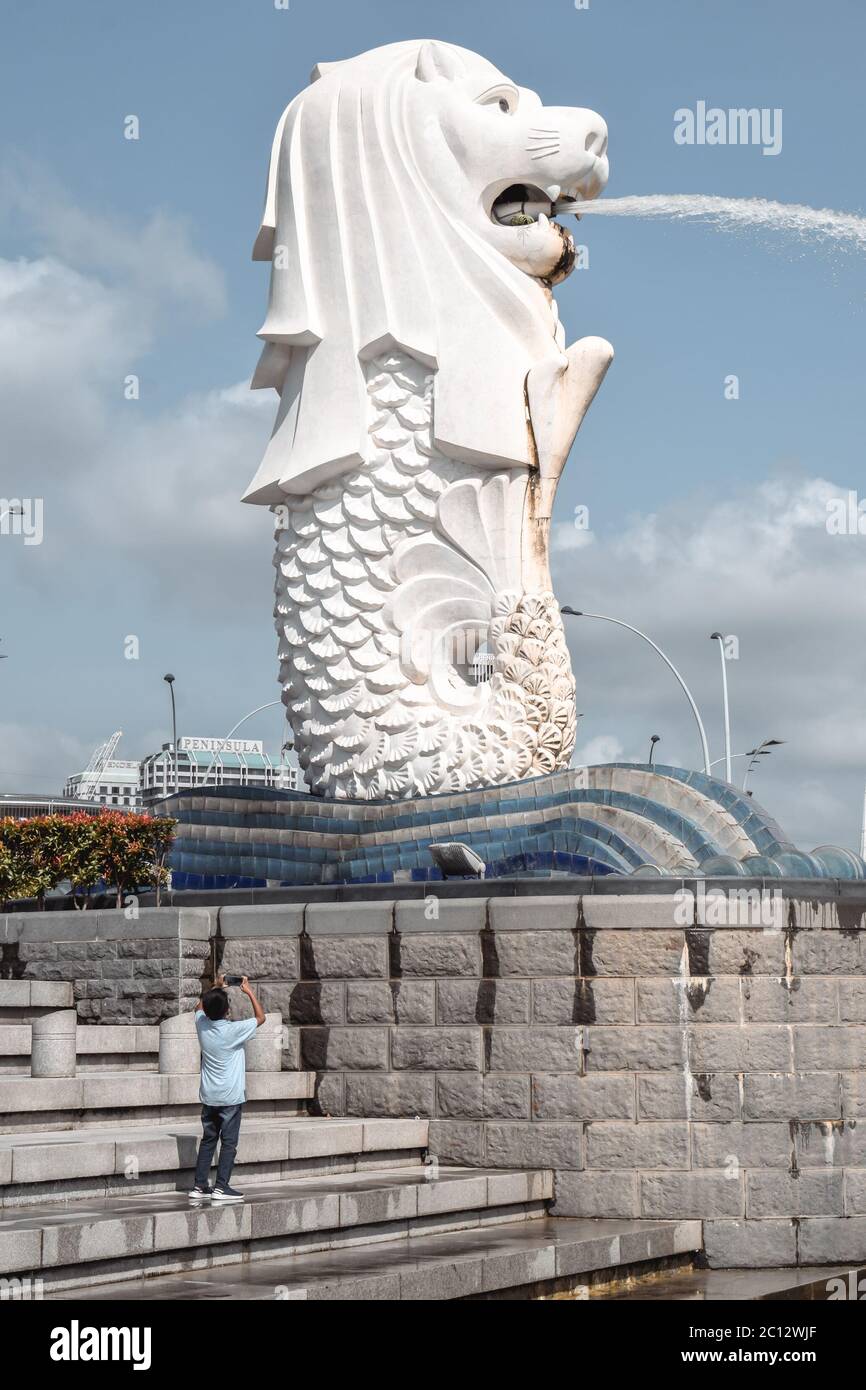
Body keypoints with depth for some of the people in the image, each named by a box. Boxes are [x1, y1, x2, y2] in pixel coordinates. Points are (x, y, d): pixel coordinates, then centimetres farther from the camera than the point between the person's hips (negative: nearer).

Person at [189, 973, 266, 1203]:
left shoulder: (202, 1025, -4)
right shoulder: (234, 1030, -18)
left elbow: (200, 1007, 20)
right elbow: (260, 1017, -3)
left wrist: (215, 987, 23)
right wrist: (249, 992, 2)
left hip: (208, 1097, 5)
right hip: (231, 1097, -5)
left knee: (208, 1140, 13)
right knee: (229, 1142, 1)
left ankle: (200, 1186, 13)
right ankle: (221, 1187, -1)